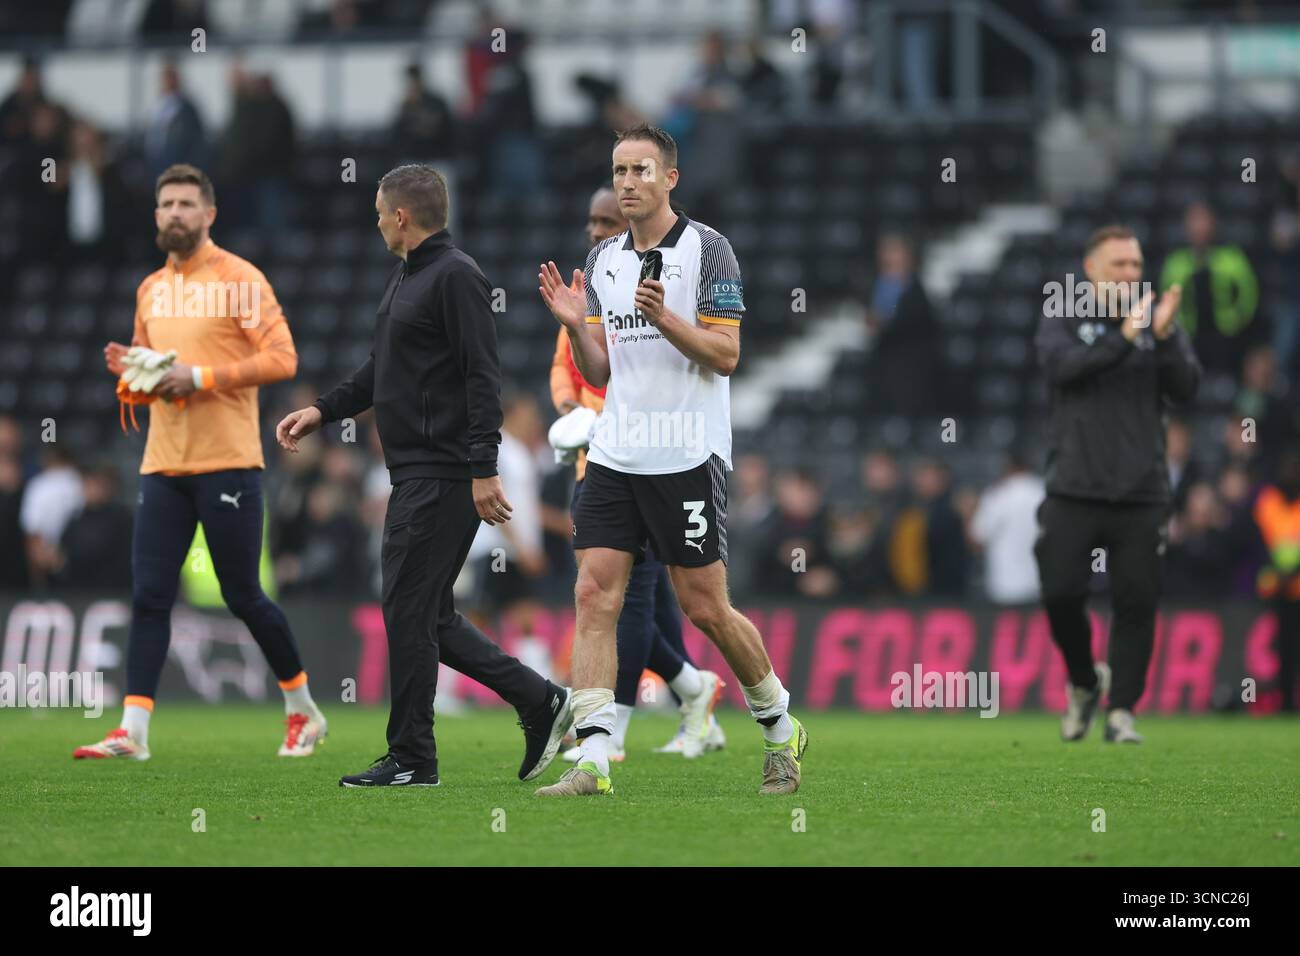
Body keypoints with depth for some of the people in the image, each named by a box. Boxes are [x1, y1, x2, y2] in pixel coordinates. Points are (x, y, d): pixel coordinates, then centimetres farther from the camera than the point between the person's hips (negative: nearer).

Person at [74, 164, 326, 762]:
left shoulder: (239, 279, -5)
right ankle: (133, 730, -5)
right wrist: (130, 367, 2)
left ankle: (303, 712, 18)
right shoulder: (151, 289, 15)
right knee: (148, 596, -4)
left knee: (243, 596, -1)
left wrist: (199, 376, -18)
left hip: (226, 462, -6)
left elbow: (281, 359, -12)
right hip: (162, 464, 6)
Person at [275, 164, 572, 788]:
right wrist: (323, 410, 17)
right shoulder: (407, 277, 19)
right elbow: (383, 371, 28)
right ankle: (539, 702, 16)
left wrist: (483, 468, -24)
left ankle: (411, 759, -1)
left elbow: (483, 378, -18)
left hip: (441, 475, -10)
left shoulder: (456, 276, -12)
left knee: (409, 609, -7)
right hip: (415, 474, 10)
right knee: (429, 617, 10)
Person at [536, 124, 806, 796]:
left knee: (705, 608, -1)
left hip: (688, 458, -5)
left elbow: (726, 356, -9)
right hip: (615, 456, 5)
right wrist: (574, 326, -5)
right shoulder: (602, 260, 13)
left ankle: (781, 729, 21)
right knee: (594, 595, -7)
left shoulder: (706, 249, -5)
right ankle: (593, 761, -11)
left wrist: (665, 319, -23)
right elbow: (599, 373, 14)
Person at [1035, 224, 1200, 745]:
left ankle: (1121, 711, 6)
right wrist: (1123, 338, -24)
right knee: (1061, 594, -7)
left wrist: (1164, 336, -20)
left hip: (1141, 493, 1)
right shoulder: (1063, 322, 5)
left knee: (1137, 603, -2)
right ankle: (1085, 681, 19)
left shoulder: (1158, 325, 9)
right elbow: (1060, 366, -15)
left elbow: (1187, 386, -4)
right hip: (1074, 491, -1)